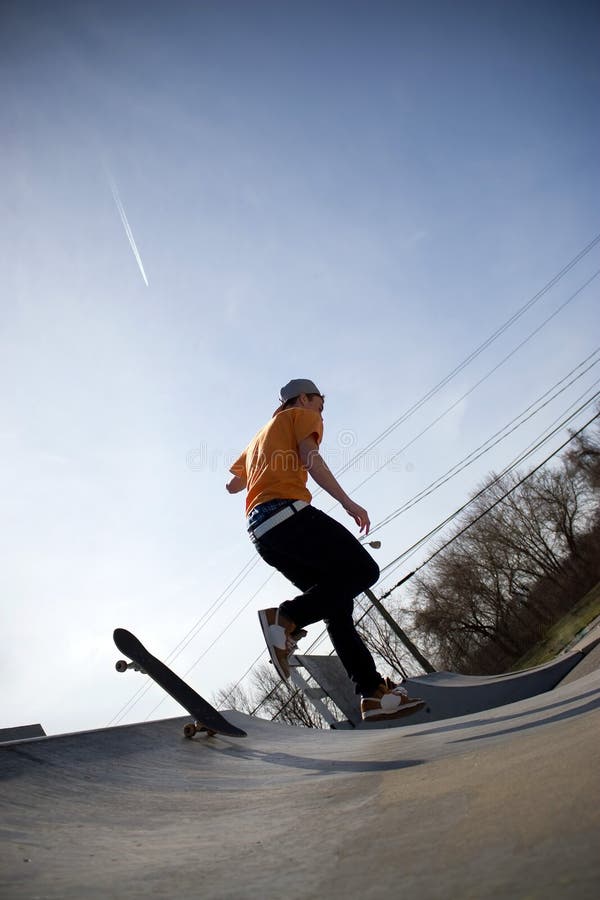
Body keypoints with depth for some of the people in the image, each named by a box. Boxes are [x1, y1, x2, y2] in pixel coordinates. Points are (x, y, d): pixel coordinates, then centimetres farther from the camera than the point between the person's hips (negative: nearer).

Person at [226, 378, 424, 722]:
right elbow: (311, 459, -6)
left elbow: (233, 484, 39)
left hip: (261, 532, 9)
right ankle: (286, 617, -21)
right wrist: (348, 502, -14)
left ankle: (374, 693, -3)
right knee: (362, 569, -14)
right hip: (287, 512, -9)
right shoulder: (302, 415, 13)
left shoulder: (261, 436, 36)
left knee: (336, 599, 5)